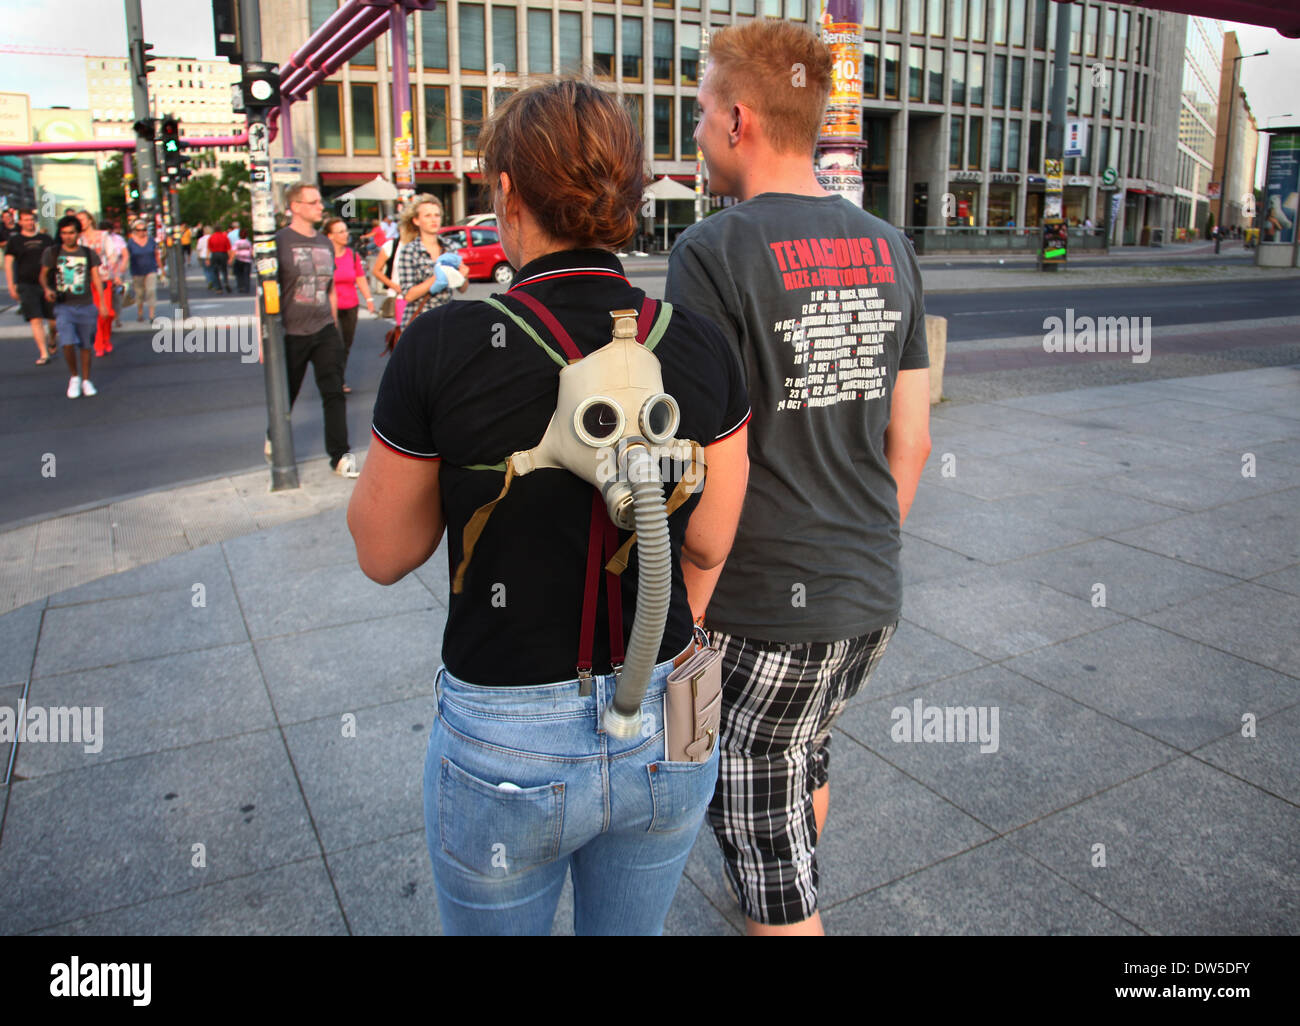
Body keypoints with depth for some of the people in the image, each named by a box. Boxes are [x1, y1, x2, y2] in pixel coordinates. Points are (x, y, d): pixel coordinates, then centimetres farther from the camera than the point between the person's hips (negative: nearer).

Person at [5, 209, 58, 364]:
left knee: (53, 319, 5)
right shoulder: (14, 240, 5)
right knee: (36, 319, -10)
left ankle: (53, 340, 37)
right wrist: (11, 286, -3)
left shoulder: (45, 239, 10)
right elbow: (8, 263, 4)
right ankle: (44, 354, -10)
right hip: (26, 285, -2)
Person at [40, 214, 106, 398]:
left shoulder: (89, 254, 5)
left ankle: (86, 380, 23)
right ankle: (74, 377, 7)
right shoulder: (52, 253, 3)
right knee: (68, 344, -15)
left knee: (86, 346, 7)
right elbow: (43, 275, 12)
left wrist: (102, 302, -3)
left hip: (86, 307, 1)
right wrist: (46, 289, -8)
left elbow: (96, 278, 5)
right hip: (64, 307, -1)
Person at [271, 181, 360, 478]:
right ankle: (275, 440, 35)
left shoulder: (325, 244, 11)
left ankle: (340, 454, 4)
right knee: (286, 395, 10)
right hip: (291, 334, -4)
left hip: (325, 332, 4)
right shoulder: (279, 242, -7)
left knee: (334, 393, -1)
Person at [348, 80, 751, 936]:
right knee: (630, 930, 29)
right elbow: (710, 540, 1)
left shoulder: (444, 345, -18)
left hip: (507, 745, -3)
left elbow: (383, 553, -6)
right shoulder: (698, 345, -9)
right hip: (666, 731, 3)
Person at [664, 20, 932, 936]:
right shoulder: (888, 248, 4)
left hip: (767, 610, -8)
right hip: (874, 599, 8)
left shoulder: (715, 253, -16)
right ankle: (789, 890, 57)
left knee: (760, 831, 10)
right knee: (805, 756, 31)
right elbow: (911, 441, 9)